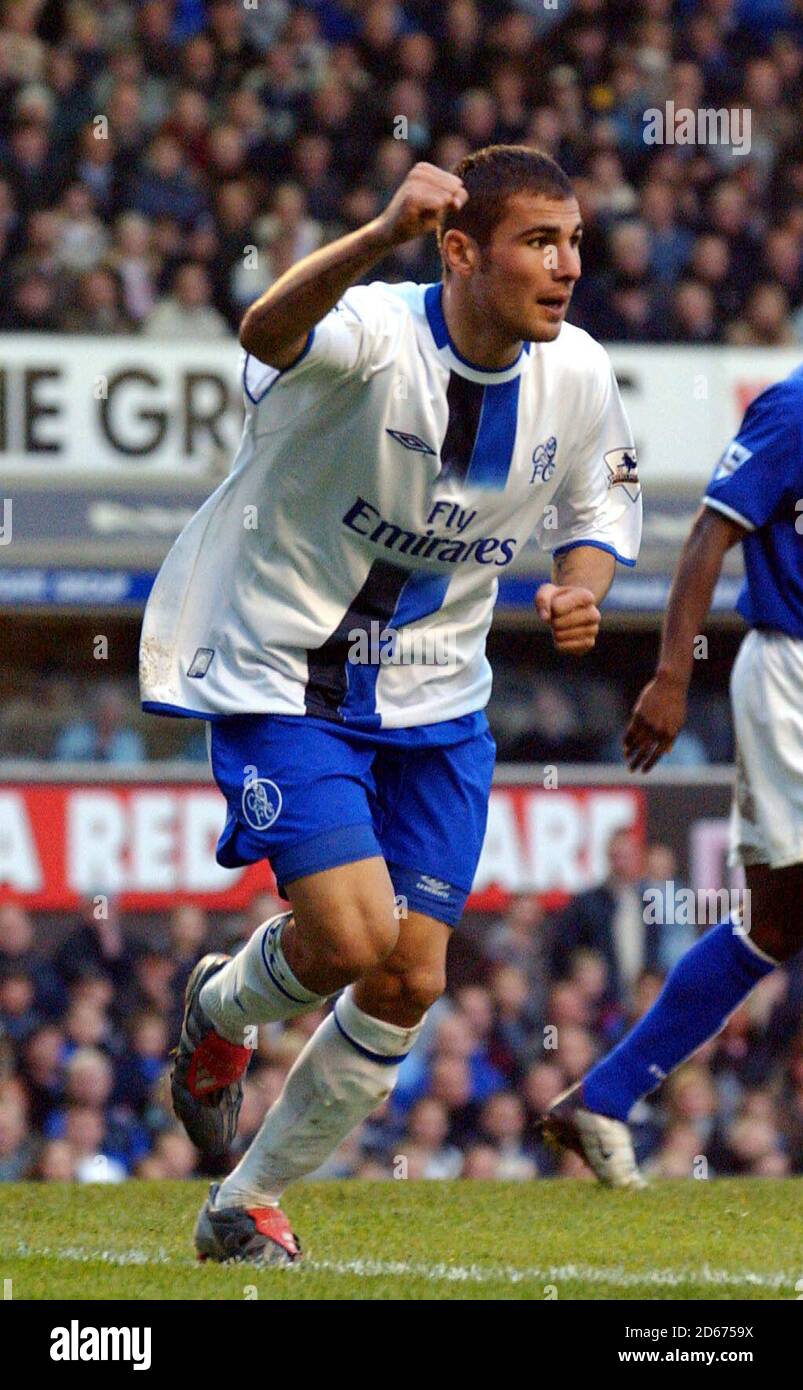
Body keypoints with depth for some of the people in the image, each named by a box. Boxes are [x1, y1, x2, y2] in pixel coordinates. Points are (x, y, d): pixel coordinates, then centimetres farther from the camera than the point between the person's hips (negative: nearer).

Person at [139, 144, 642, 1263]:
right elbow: (269, 333, -50)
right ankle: (222, 1007, 19)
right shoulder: (375, 334, -25)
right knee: (352, 939, -19)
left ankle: (247, 1206, 20)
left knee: (409, 983, 0)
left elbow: (601, 510, 14)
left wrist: (583, 591, -10)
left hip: (435, 702, 6)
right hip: (280, 679, -6)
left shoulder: (579, 378, -6)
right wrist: (383, 236, -68)